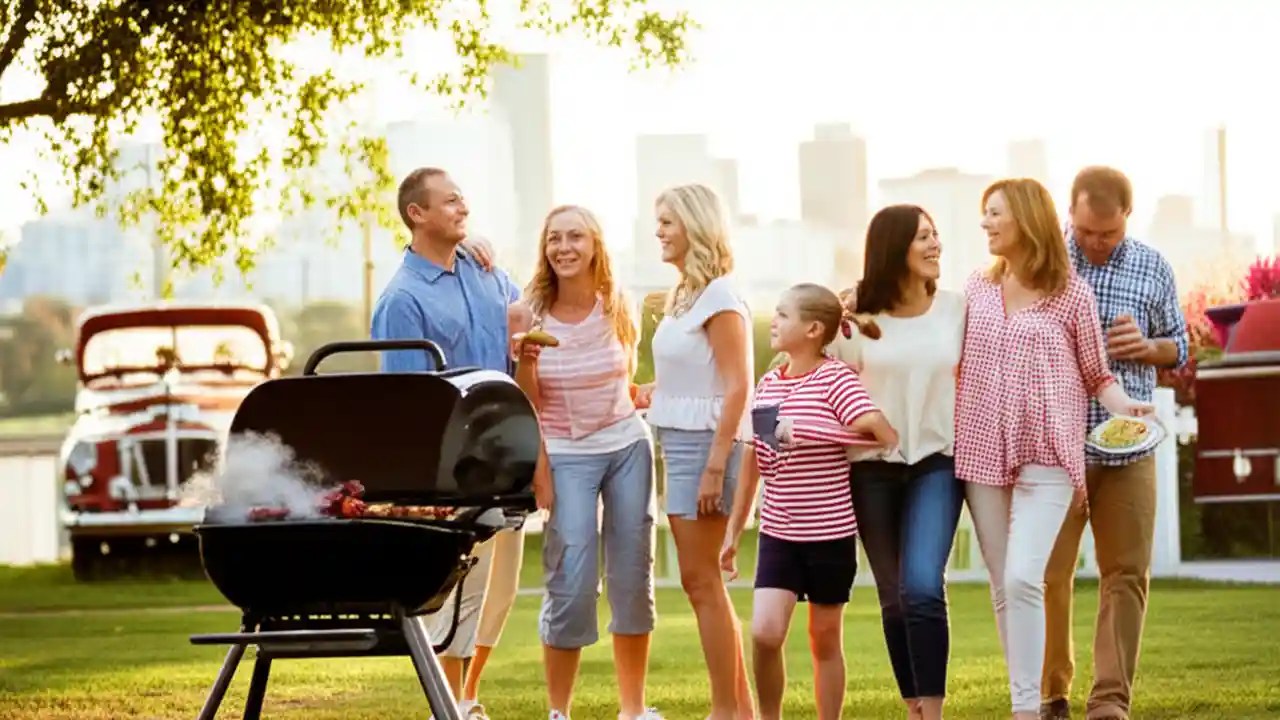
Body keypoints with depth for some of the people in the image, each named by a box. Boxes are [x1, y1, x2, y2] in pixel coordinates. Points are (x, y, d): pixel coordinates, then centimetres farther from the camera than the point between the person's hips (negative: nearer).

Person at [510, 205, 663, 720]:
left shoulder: (617, 309, 0)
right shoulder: (531, 313, -7)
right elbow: (525, 404, -3)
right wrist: (526, 360, -19)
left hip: (628, 446, 3)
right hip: (566, 455, -3)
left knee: (633, 577, 5)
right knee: (571, 583, -8)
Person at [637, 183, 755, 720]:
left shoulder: (719, 297, -11)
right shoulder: (683, 295, 14)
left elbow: (737, 386, -16)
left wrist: (715, 465, -20)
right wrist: (649, 392, 5)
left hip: (705, 441, -9)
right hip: (677, 440, 9)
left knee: (700, 579, -7)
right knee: (703, 580, 9)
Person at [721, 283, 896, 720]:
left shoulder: (835, 378, -9)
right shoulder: (768, 384, 7)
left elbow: (884, 434, -21)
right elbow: (752, 463, 14)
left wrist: (808, 431, -17)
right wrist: (733, 533, 16)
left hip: (831, 533, -4)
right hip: (778, 532, 4)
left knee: (825, 638, 7)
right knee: (764, 632, -10)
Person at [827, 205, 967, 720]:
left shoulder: (956, 308, 0)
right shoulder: (858, 313, 0)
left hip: (937, 461, -1)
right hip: (873, 466, 1)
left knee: (922, 589, -18)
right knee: (894, 598, 5)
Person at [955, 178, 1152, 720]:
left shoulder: (1071, 295, -2)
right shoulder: (976, 290, 10)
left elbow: (1096, 375, 5)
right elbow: (952, 363, 15)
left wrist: (1122, 405, -15)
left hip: (1046, 456, -4)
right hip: (983, 452, 4)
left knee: (1023, 579, -18)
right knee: (1004, 588, 5)